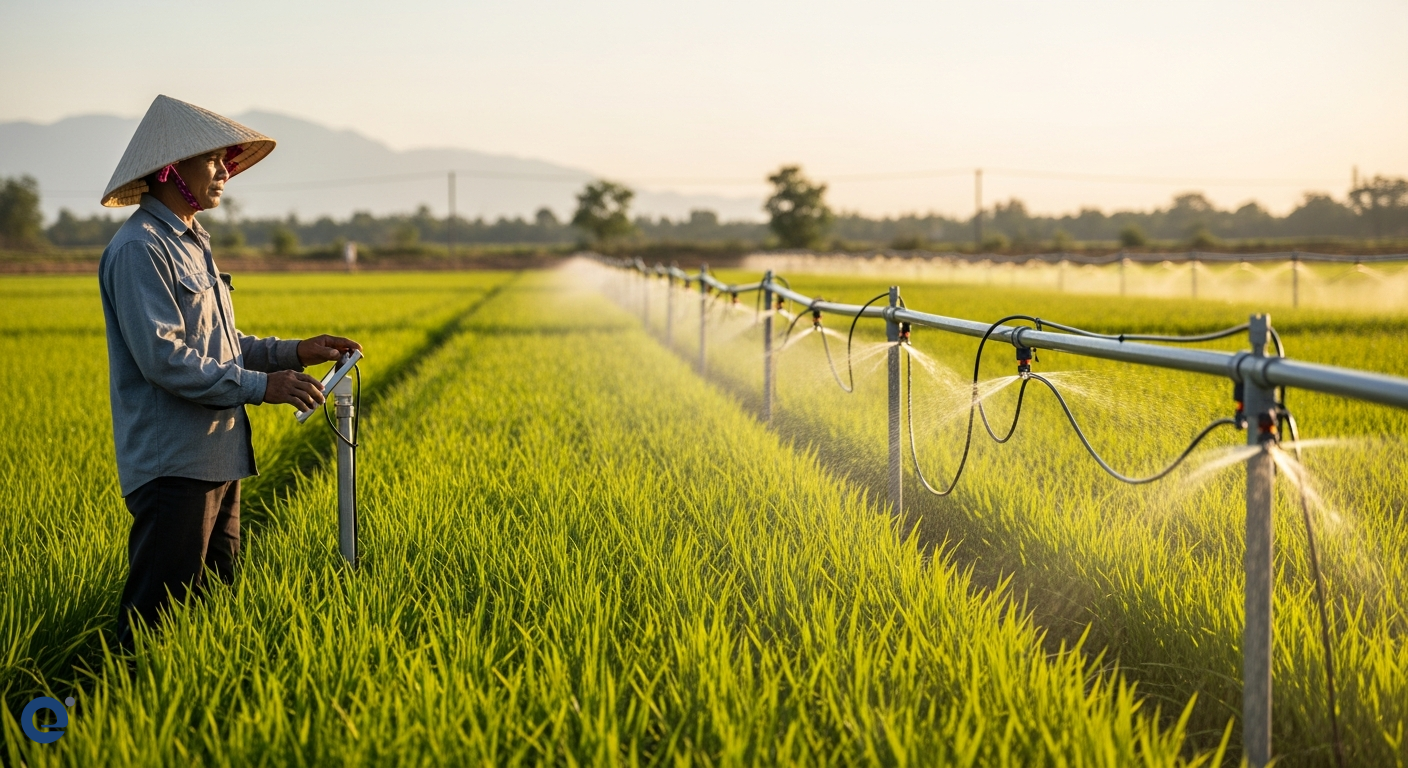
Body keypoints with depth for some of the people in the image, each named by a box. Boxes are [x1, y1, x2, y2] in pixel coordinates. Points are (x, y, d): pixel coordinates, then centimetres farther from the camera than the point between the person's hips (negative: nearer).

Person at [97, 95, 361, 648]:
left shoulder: (191, 244, 17)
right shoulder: (139, 249, -14)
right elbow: (163, 358, -22)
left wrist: (294, 352, 9)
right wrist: (261, 386, -21)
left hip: (217, 458, 10)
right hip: (172, 465, -10)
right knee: (160, 619, -7)